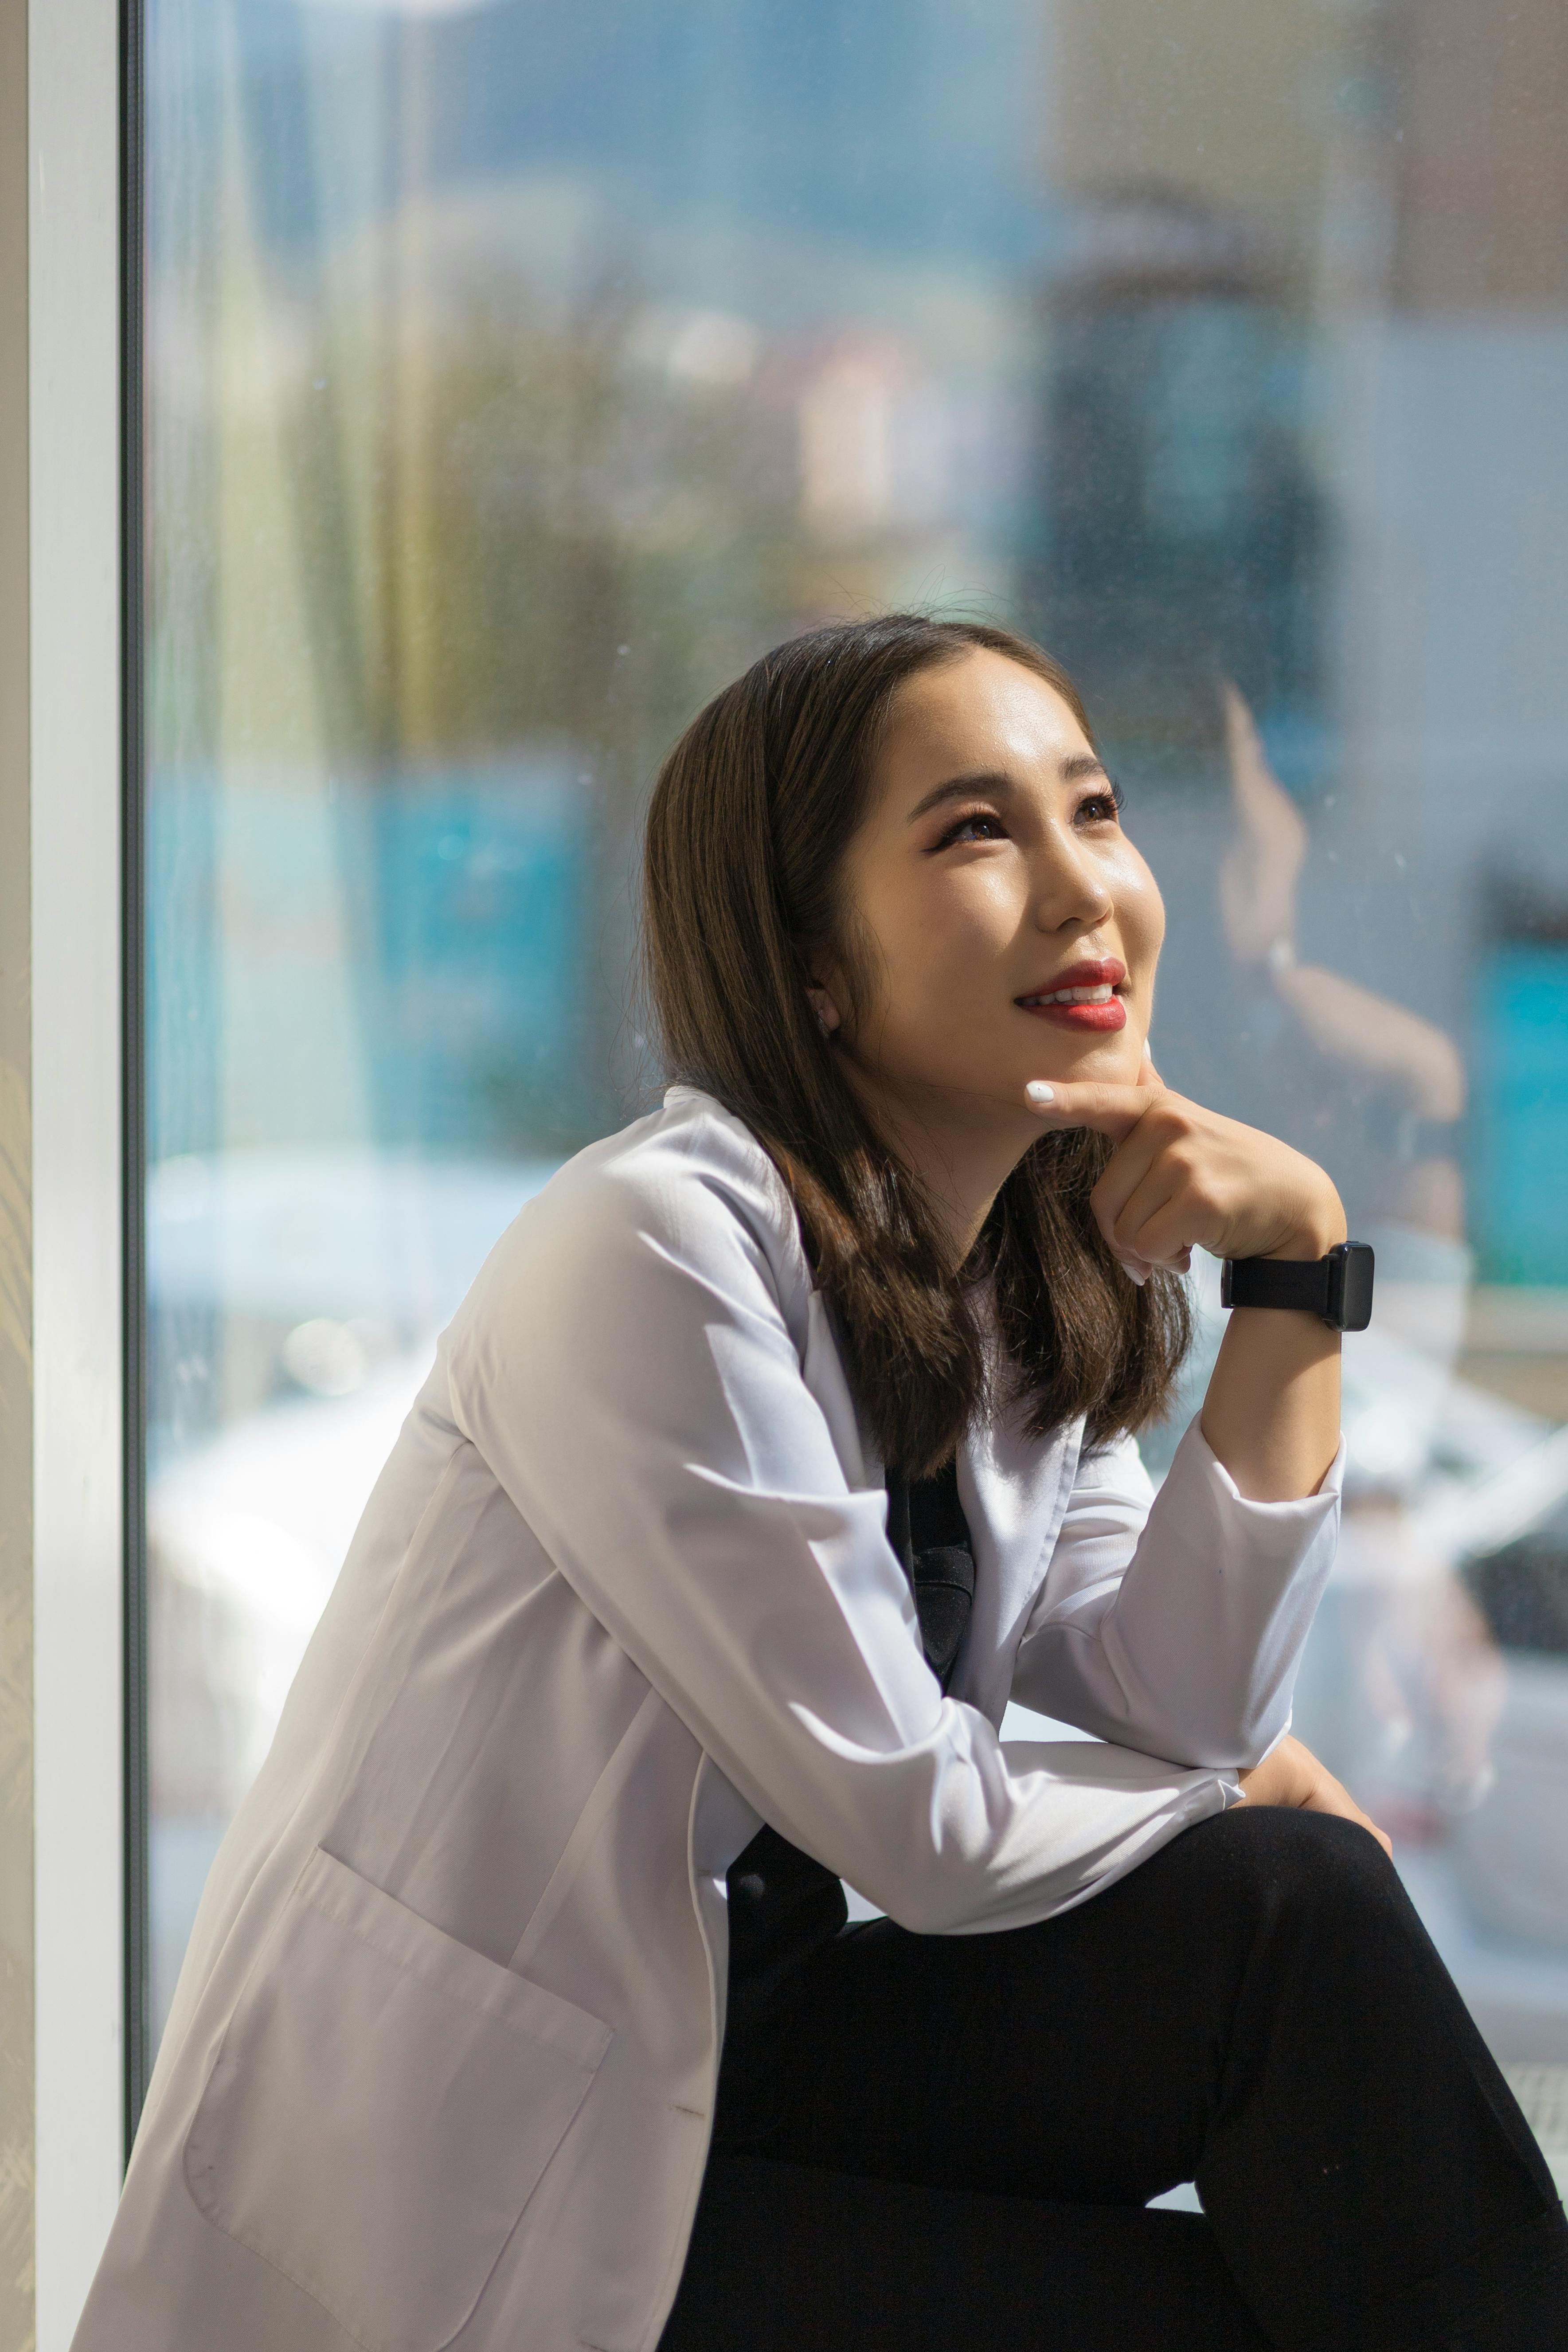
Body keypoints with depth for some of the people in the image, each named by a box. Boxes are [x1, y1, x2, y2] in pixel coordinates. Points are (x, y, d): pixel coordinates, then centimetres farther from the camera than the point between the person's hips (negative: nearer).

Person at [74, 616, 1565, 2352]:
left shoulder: (1030, 1287, 7)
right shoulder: (652, 1253, -20)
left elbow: (1180, 1707, -6)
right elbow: (912, 1822, -19)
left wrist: (1297, 1270, -11)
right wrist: (1257, 1804, -2)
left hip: (727, 2046, 7)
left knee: (1284, 1918, -12)